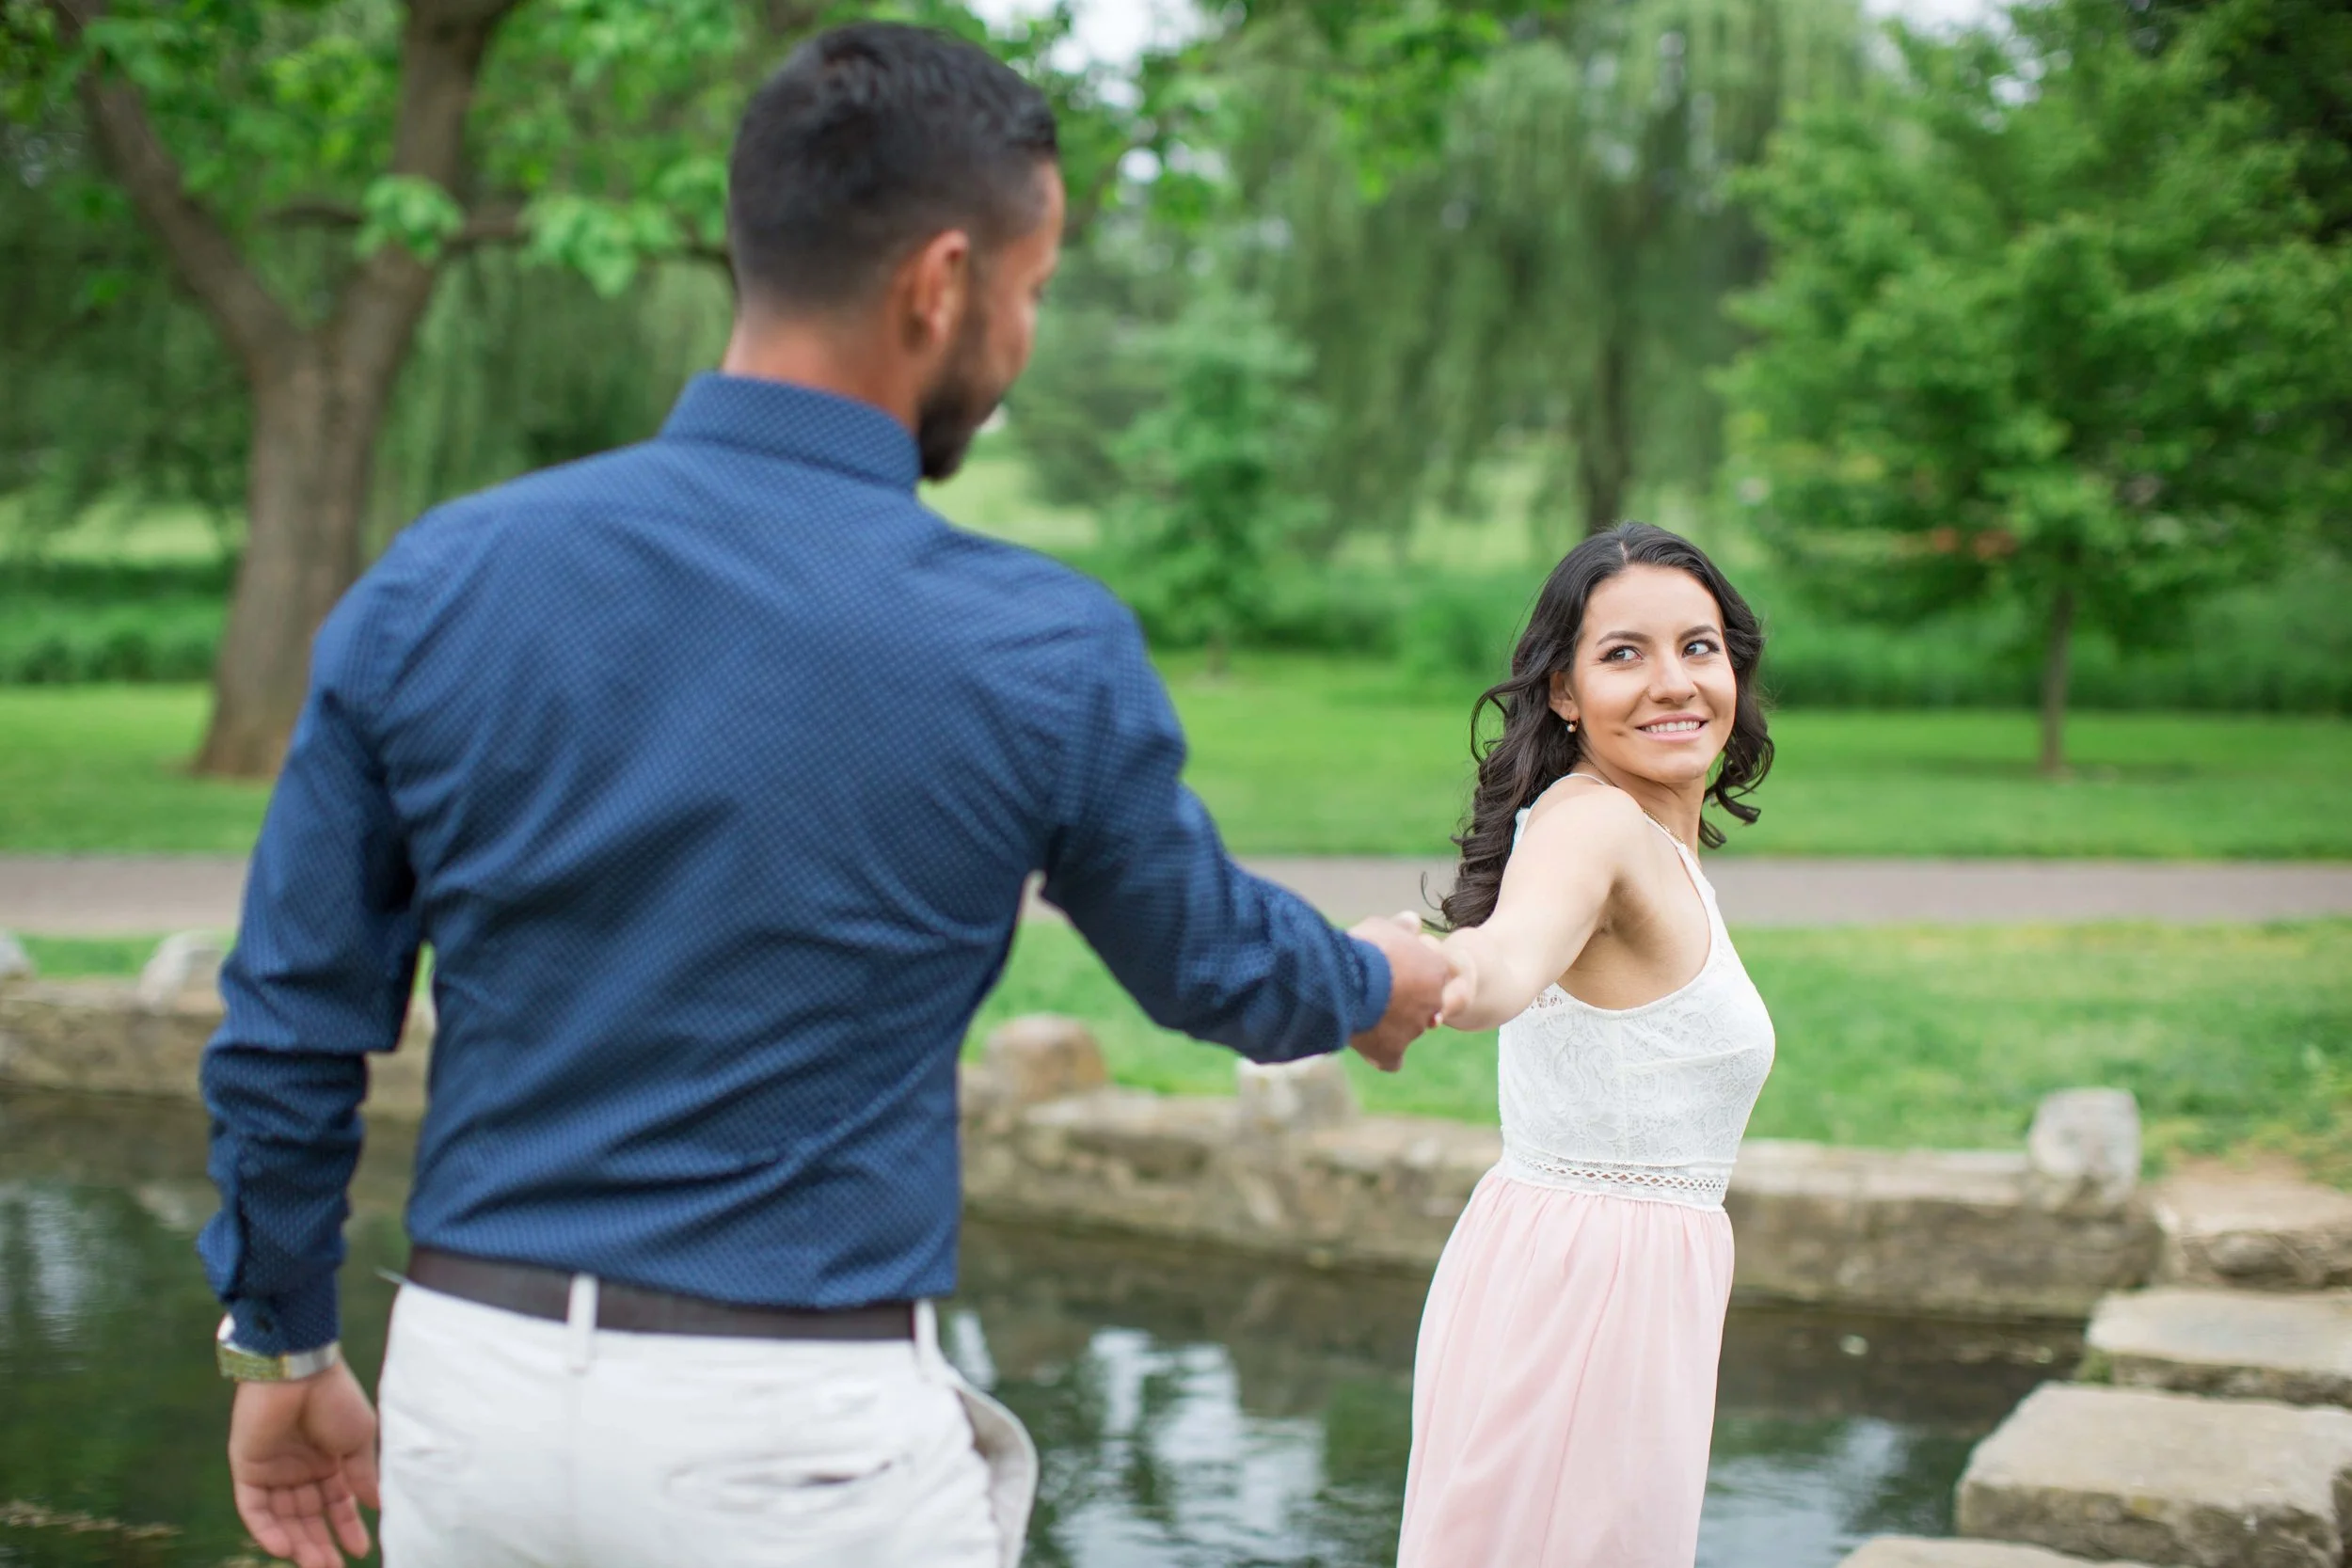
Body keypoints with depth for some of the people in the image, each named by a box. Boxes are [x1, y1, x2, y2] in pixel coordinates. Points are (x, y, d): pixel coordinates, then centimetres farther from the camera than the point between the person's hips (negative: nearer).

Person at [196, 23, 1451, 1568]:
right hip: (798, 1441, -4)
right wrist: (1380, 982, 30)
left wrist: (282, 1347, 17)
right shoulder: (1040, 655, -11)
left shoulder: (435, 583, -4)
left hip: (467, 1392, 4)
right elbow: (1212, 960, 7)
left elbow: (287, 1027, 3)